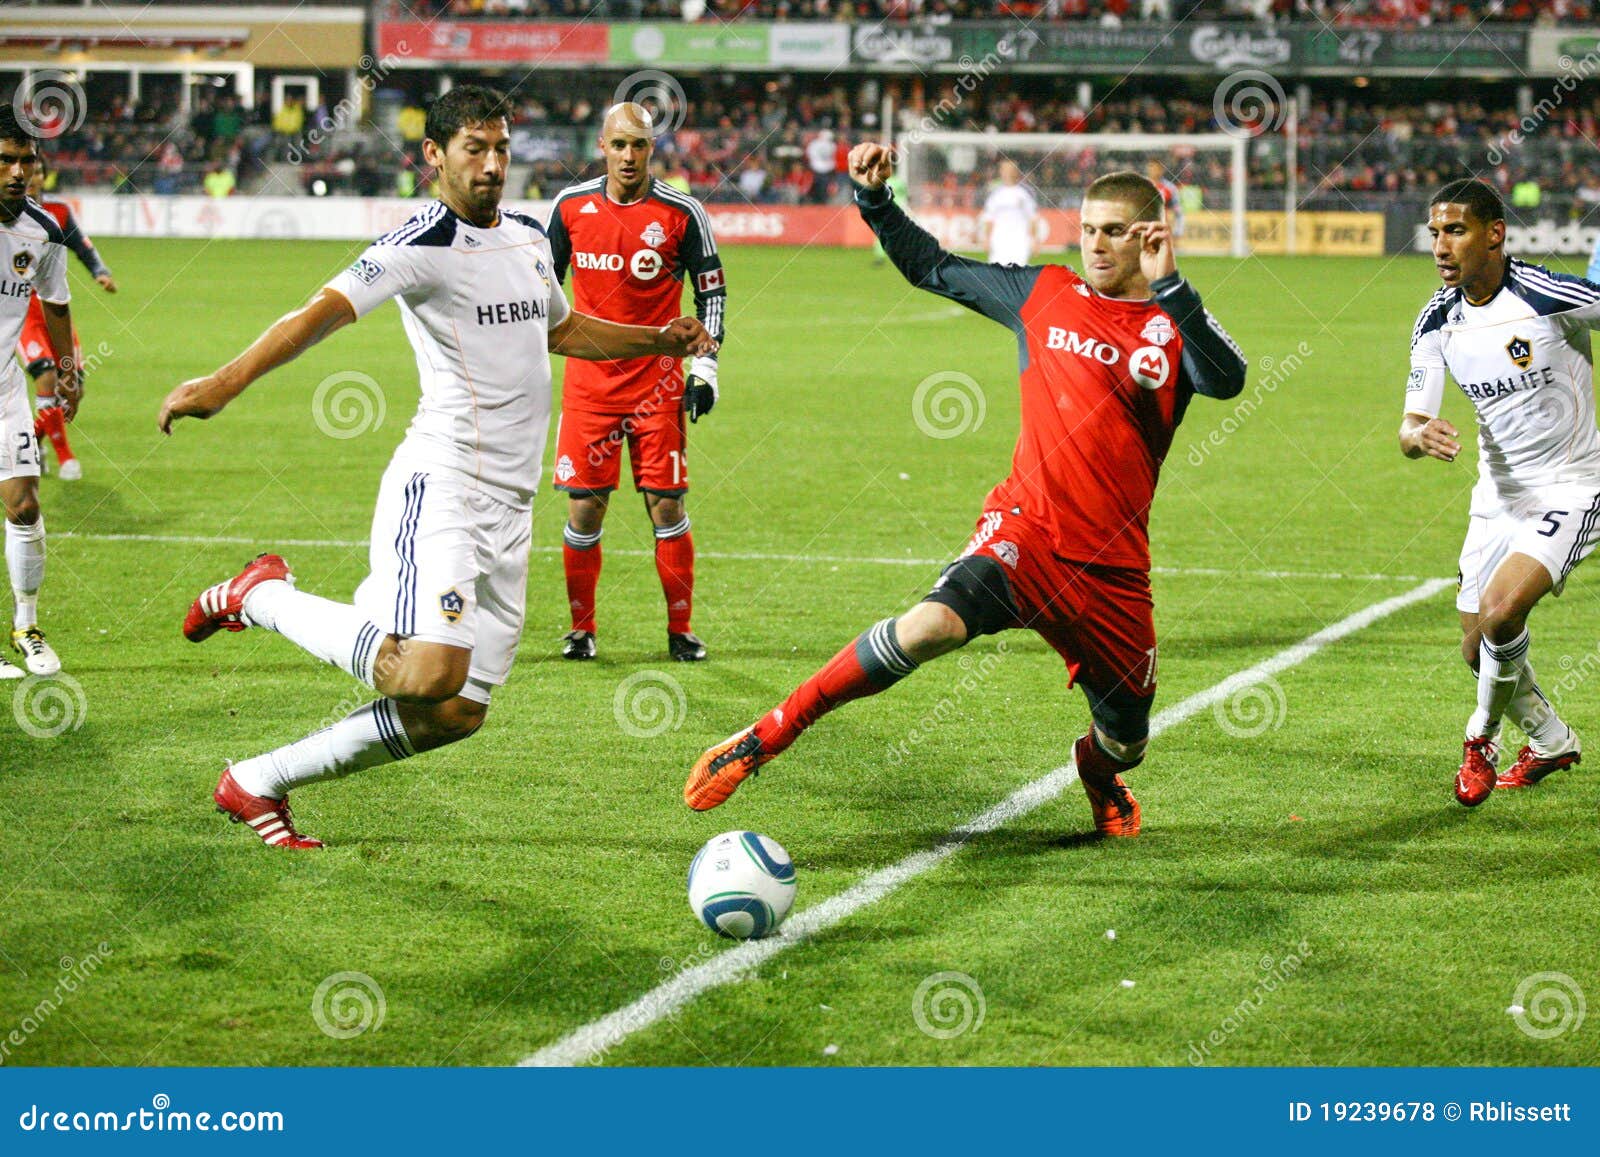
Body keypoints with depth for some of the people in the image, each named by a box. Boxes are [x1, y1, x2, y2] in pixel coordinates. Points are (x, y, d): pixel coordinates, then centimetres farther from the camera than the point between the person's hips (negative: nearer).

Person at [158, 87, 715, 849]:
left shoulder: (530, 239, 15)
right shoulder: (425, 244, -11)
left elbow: (562, 329, 36)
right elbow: (325, 312, -24)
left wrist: (659, 341, 27)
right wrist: (225, 383, -38)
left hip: (510, 508, 8)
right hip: (441, 484, -8)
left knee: (456, 713, 4)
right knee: (425, 675, -28)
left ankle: (258, 783, 16)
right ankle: (262, 596, -2)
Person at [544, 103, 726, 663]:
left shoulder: (681, 212, -3)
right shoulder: (571, 205, 3)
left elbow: (712, 290, 5)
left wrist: (705, 367, -2)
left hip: (658, 381, -1)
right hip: (588, 380, 2)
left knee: (666, 504, -2)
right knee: (585, 506, 0)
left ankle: (680, 630, 10)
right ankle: (581, 627, 15)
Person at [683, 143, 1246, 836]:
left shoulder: (1174, 325, 1)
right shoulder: (1044, 294, 8)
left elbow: (1227, 380, -21)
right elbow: (931, 267, 20)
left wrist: (1167, 286, -28)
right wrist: (873, 199, 9)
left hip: (1112, 569, 1)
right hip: (1025, 528, -1)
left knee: (1125, 742, 12)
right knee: (933, 625, -32)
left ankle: (1098, 776, 52)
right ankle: (772, 734, -22)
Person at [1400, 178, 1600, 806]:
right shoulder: (1437, 321, -4)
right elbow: (1411, 427, -4)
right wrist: (1418, 435, -28)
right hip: (1498, 493, 6)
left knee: (1500, 610, -26)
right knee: (1478, 649, 11)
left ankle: (1484, 737, 2)